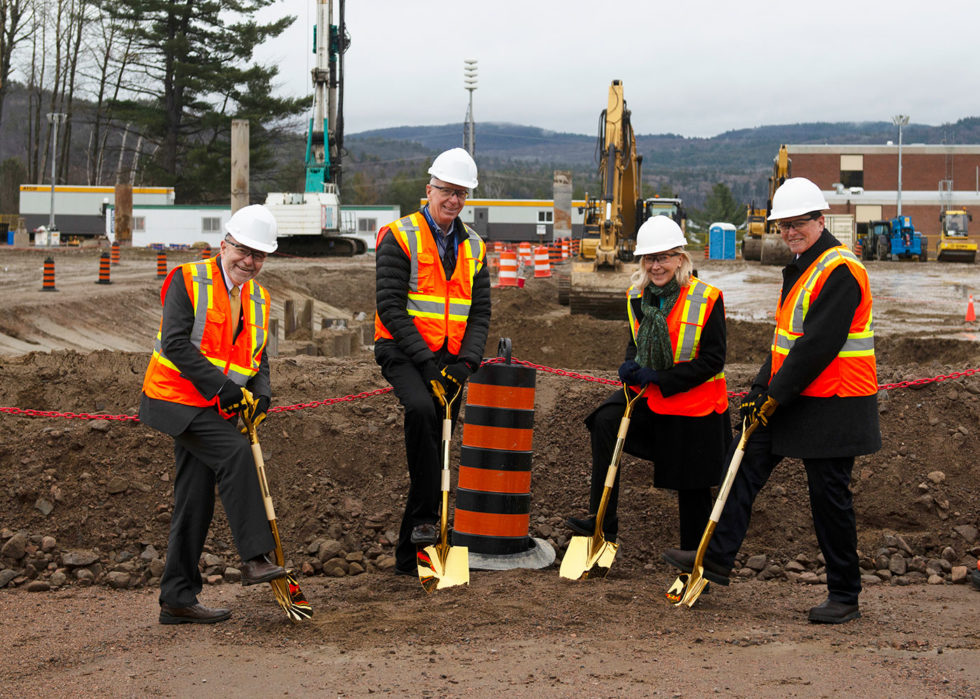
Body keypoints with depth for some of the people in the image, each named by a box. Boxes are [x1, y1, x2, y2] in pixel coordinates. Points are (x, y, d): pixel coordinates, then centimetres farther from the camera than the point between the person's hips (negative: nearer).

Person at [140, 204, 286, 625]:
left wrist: (261, 394, -7)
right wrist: (221, 385, -21)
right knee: (236, 455, -25)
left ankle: (177, 598, 12)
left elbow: (258, 358, 15)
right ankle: (255, 558, -23)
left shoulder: (258, 300, 12)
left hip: (218, 409, 7)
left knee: (196, 502, 7)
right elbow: (175, 344, -17)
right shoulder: (188, 280, -9)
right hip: (179, 400, -7)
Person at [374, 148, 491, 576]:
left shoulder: (473, 247, 11)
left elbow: (480, 313, 9)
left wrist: (465, 363, -8)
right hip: (403, 353, -5)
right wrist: (426, 361, -19)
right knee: (422, 410, -35)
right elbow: (390, 306, -12)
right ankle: (425, 516, -28)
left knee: (435, 441, 5)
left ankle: (409, 554, 13)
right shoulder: (400, 237, -6)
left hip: (449, 360, 6)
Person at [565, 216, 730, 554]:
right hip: (649, 398, 4)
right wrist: (631, 367, -9)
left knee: (692, 487, 6)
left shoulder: (706, 299, -15)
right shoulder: (637, 297, 1)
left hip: (694, 404, -4)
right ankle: (603, 522, -19)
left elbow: (713, 360, -16)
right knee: (606, 421, -23)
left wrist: (658, 378, -22)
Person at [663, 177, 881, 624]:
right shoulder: (799, 268, 14)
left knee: (829, 496, -2)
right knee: (745, 466, 6)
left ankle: (845, 596, 10)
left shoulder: (840, 271, -17)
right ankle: (717, 558, 13)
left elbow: (818, 346, -22)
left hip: (833, 405, -9)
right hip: (790, 399, 9)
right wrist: (760, 390, 11)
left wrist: (775, 396, -17)